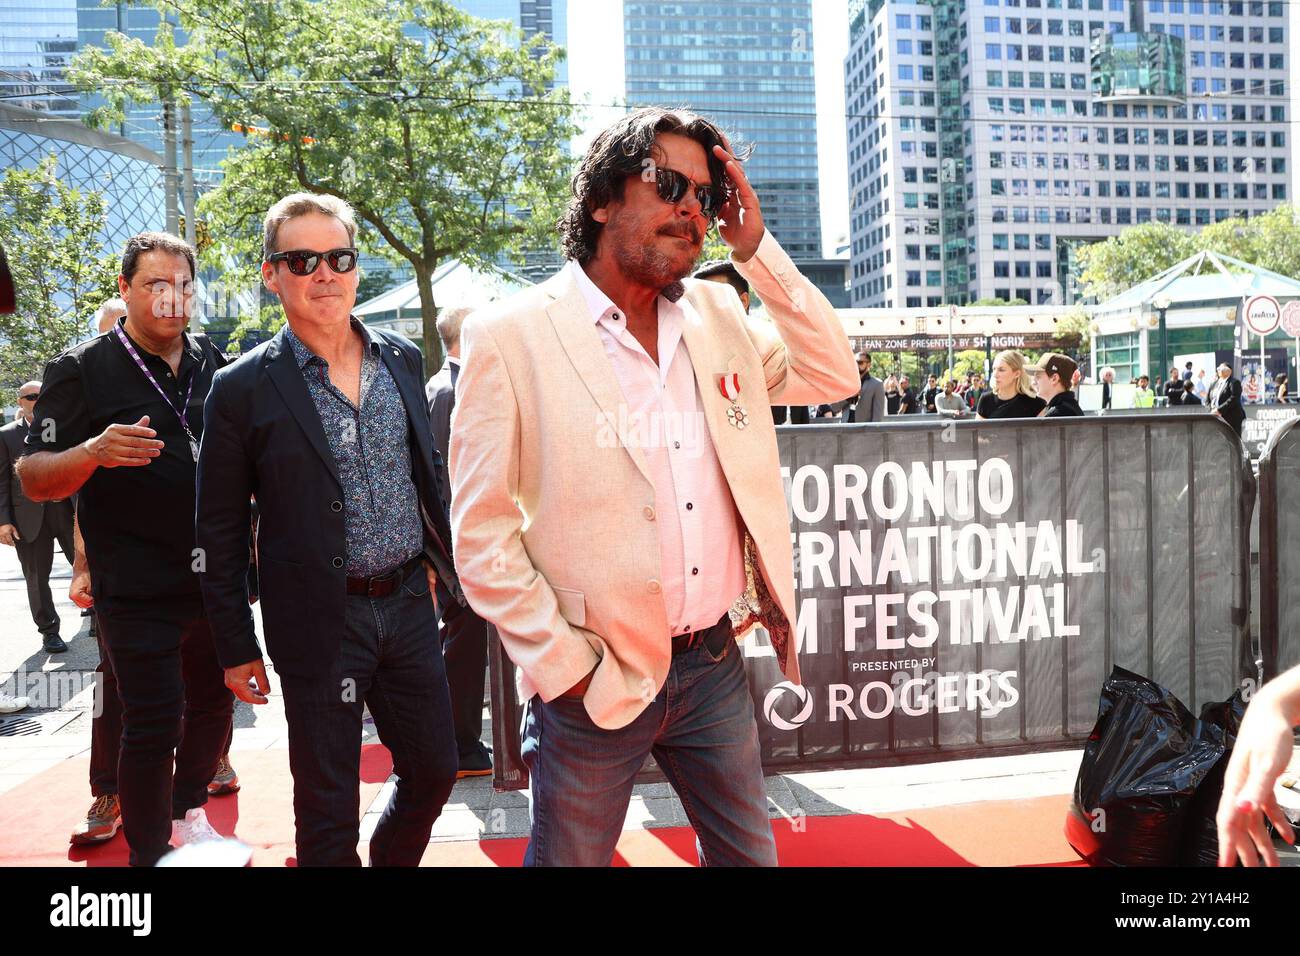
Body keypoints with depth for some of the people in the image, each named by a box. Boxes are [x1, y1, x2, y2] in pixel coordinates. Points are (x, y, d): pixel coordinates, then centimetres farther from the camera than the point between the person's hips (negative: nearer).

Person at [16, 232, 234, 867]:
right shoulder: (83, 369, -6)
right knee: (152, 724, -2)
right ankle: (149, 852, 16)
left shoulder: (214, 363, 6)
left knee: (213, 703, 16)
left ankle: (189, 814, 38)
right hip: (138, 592, -5)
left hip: (214, 576, 5)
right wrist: (94, 452, -29)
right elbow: (34, 480, -9)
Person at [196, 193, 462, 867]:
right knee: (328, 811, 7)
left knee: (433, 772, 16)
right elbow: (219, 532, -2)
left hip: (409, 604, 5)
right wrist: (236, 647, -1)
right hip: (320, 623, -4)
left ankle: (389, 861, 41)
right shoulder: (243, 389, -7)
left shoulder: (402, 359, 5)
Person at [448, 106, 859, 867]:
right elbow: (481, 533, -10)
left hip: (716, 665, 5)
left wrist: (757, 249, -1)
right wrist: (563, 667, -11)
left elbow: (833, 377, 6)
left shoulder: (717, 315, 8)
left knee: (749, 853, 19)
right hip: (597, 681, -5)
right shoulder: (511, 336, -9)